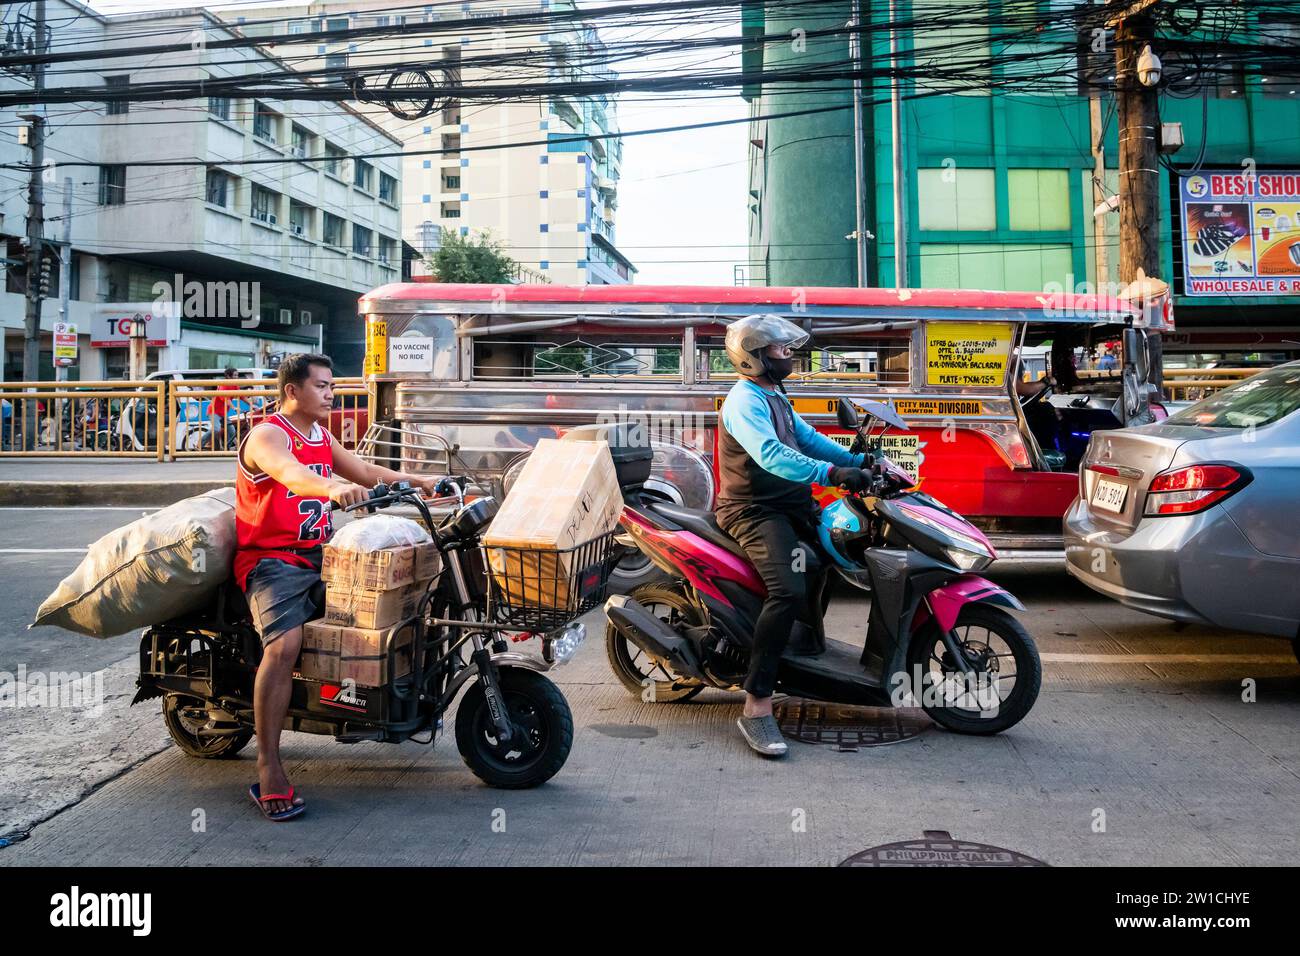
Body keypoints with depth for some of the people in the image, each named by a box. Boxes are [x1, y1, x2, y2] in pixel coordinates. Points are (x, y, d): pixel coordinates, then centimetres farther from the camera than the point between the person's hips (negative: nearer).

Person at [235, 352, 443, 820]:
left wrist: (420, 482, 6)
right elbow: (289, 473, -33)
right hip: (271, 559, -8)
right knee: (284, 643, -28)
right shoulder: (267, 435, -10)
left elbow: (365, 472, 20)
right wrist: (333, 488, -53)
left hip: (319, 556, 8)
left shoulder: (322, 436, 17)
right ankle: (268, 772, -25)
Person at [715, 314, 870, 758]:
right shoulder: (745, 400, -16)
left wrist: (858, 461, 8)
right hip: (755, 512, -11)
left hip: (790, 506, 11)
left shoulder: (774, 396, 18)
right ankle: (756, 706, -27)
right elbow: (771, 456, -32)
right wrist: (833, 473, -39)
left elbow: (806, 437, 19)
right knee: (789, 591, -29)